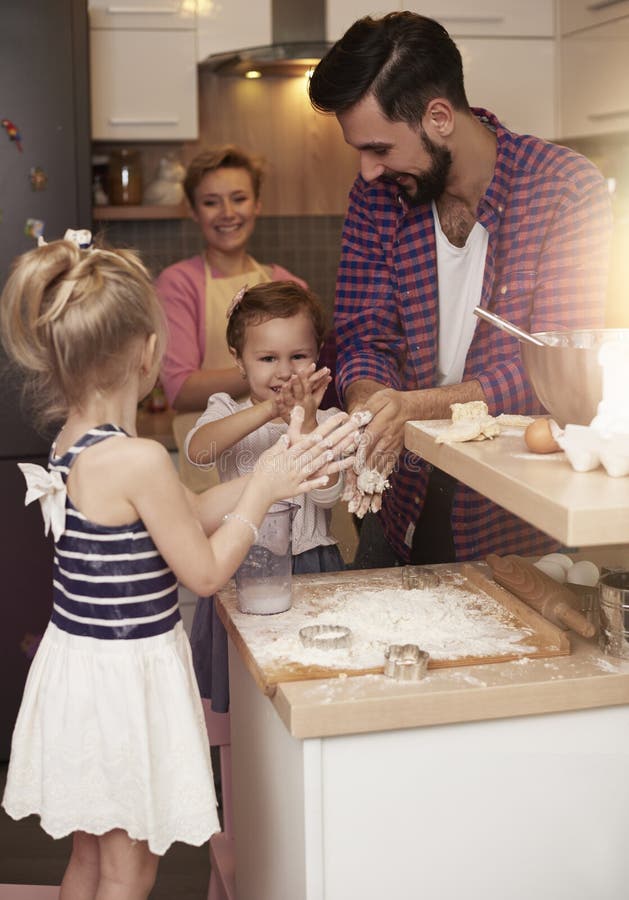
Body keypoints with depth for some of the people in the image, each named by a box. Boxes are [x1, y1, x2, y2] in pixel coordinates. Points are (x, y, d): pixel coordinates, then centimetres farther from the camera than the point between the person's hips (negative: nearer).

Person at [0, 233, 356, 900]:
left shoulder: (75, 439, 2)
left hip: (81, 663, 9)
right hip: (122, 676, -9)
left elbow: (187, 513, 9)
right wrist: (262, 493, -5)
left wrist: (269, 471, 8)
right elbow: (205, 571, -15)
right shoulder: (138, 460, -26)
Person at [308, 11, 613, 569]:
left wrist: (414, 406, -33)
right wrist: (369, 406, -26)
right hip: (406, 497, 4)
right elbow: (364, 338, -3)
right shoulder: (376, 196, -3)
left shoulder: (569, 189, -17)